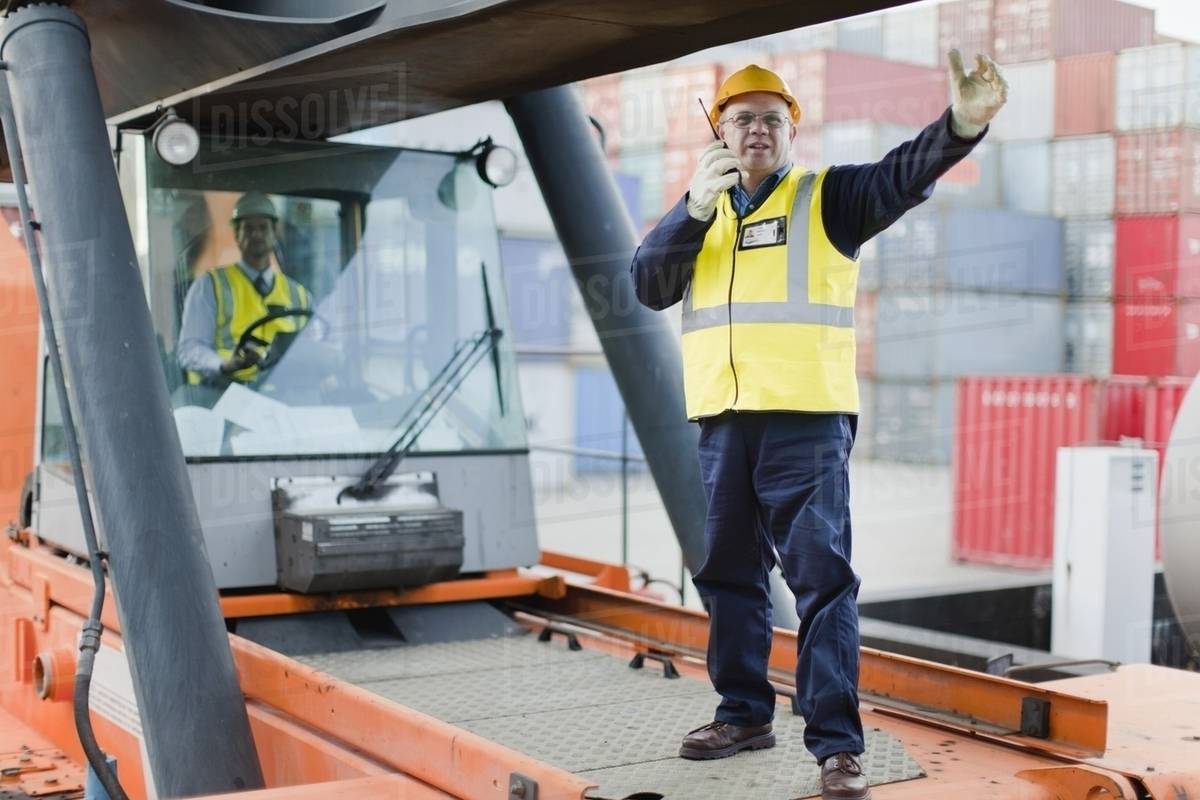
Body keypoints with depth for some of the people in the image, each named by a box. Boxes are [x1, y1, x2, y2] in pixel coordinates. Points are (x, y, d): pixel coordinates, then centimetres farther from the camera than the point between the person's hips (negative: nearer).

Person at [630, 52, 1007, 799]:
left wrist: (962, 125, -34)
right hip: (722, 423, 5)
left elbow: (904, 175, -14)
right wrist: (695, 208, -12)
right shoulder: (700, 213, 16)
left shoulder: (827, 196, 4)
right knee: (728, 574, 13)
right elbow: (648, 285, 2)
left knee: (821, 577, -6)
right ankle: (745, 713, 28)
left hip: (807, 421, -5)